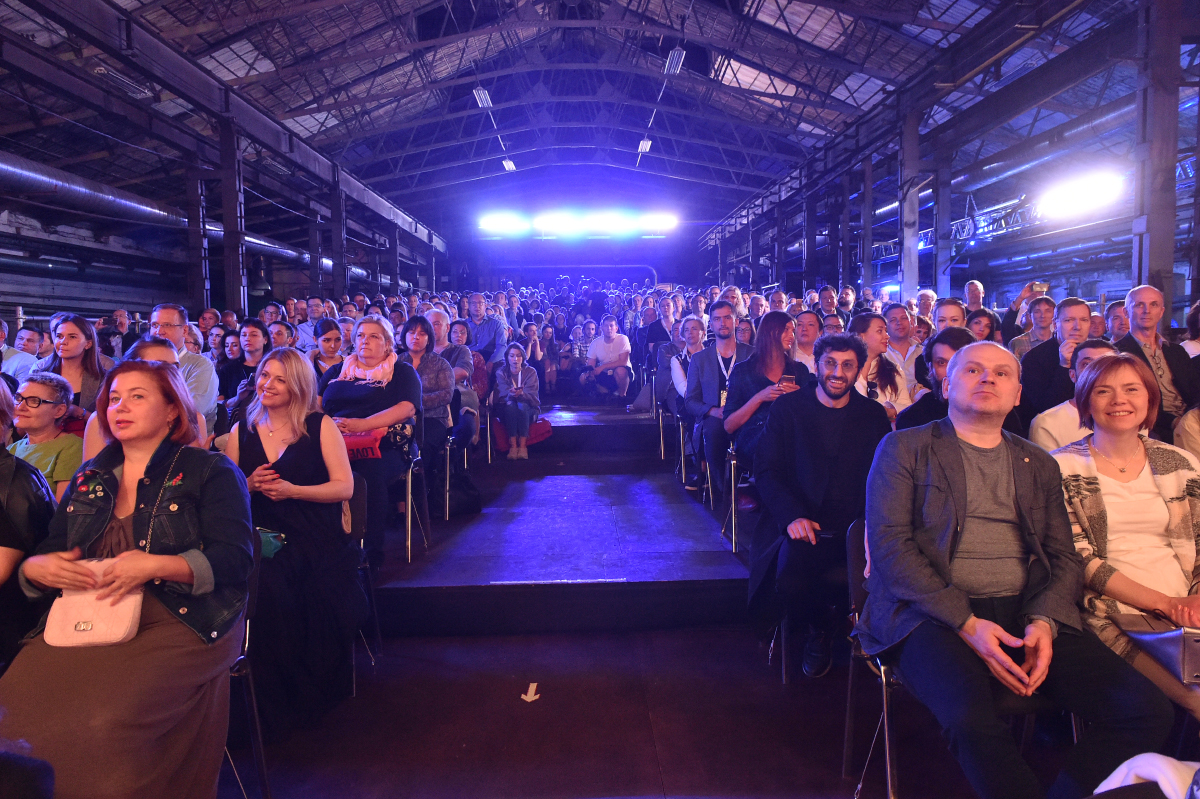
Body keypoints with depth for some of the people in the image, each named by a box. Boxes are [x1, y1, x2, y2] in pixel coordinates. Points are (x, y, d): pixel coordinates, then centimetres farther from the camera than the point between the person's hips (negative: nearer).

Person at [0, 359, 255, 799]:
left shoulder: (211, 471, 3)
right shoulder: (89, 478, 21)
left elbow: (235, 558, -7)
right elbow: (48, 552, 24)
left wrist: (156, 566, -19)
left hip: (179, 620, -5)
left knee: (104, 721, -28)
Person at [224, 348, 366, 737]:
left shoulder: (321, 427, 5)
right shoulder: (241, 432, 15)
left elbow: (344, 486, -1)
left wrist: (292, 491, -13)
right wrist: (250, 485, -6)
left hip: (316, 538, -2)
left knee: (321, 596, -29)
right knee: (269, 594, -29)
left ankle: (316, 693, -2)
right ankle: (279, 701, -7)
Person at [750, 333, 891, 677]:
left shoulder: (874, 415, 12)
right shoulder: (787, 408, 7)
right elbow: (766, 470, 1)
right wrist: (792, 516, -17)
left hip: (855, 529, 2)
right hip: (802, 527, -1)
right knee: (790, 583, -31)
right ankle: (818, 631, 6)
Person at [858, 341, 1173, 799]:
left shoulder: (1040, 465, 21)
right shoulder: (903, 449, 6)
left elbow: (1066, 559, 15)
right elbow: (889, 546, -4)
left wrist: (1044, 621, -7)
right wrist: (966, 623, -14)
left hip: (1029, 616, 5)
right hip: (935, 615, -4)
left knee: (1148, 710, -16)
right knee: (970, 718, -34)